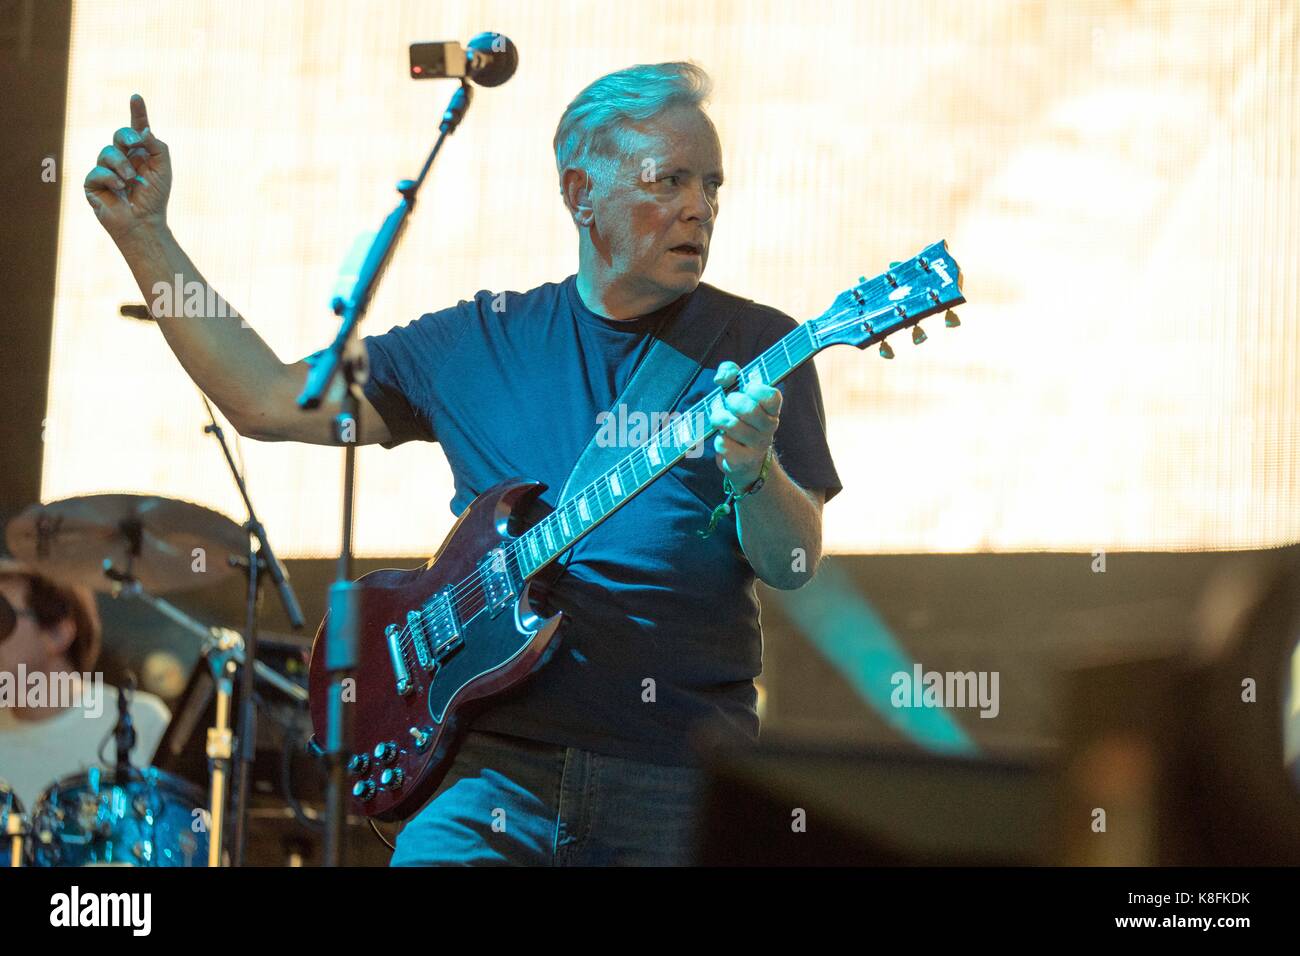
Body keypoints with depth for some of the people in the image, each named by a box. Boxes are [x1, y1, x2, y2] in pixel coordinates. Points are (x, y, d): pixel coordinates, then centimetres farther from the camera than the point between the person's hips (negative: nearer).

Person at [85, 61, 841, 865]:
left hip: (677, 780, -1)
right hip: (494, 758, 1)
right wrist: (145, 234, 11)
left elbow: (794, 565, -2)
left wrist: (754, 472, -24)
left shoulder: (754, 347, 5)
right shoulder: (483, 340, 12)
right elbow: (265, 400, 13)